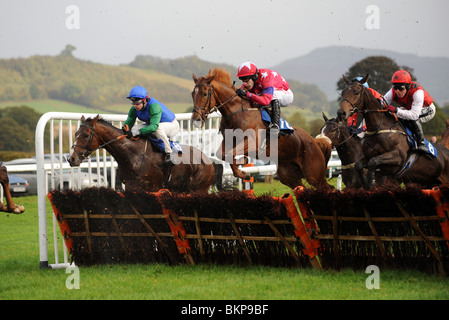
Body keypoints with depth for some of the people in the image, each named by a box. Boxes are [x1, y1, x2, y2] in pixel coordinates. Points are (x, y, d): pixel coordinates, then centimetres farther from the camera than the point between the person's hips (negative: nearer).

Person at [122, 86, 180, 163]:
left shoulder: (154, 106, -36)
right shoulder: (134, 109, -13)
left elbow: (154, 126, -46)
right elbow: (129, 121, -7)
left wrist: (136, 132, -53)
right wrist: (125, 128, -33)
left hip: (172, 125, -7)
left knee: (157, 129, -40)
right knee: (134, 129, -9)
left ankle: (169, 154, -27)